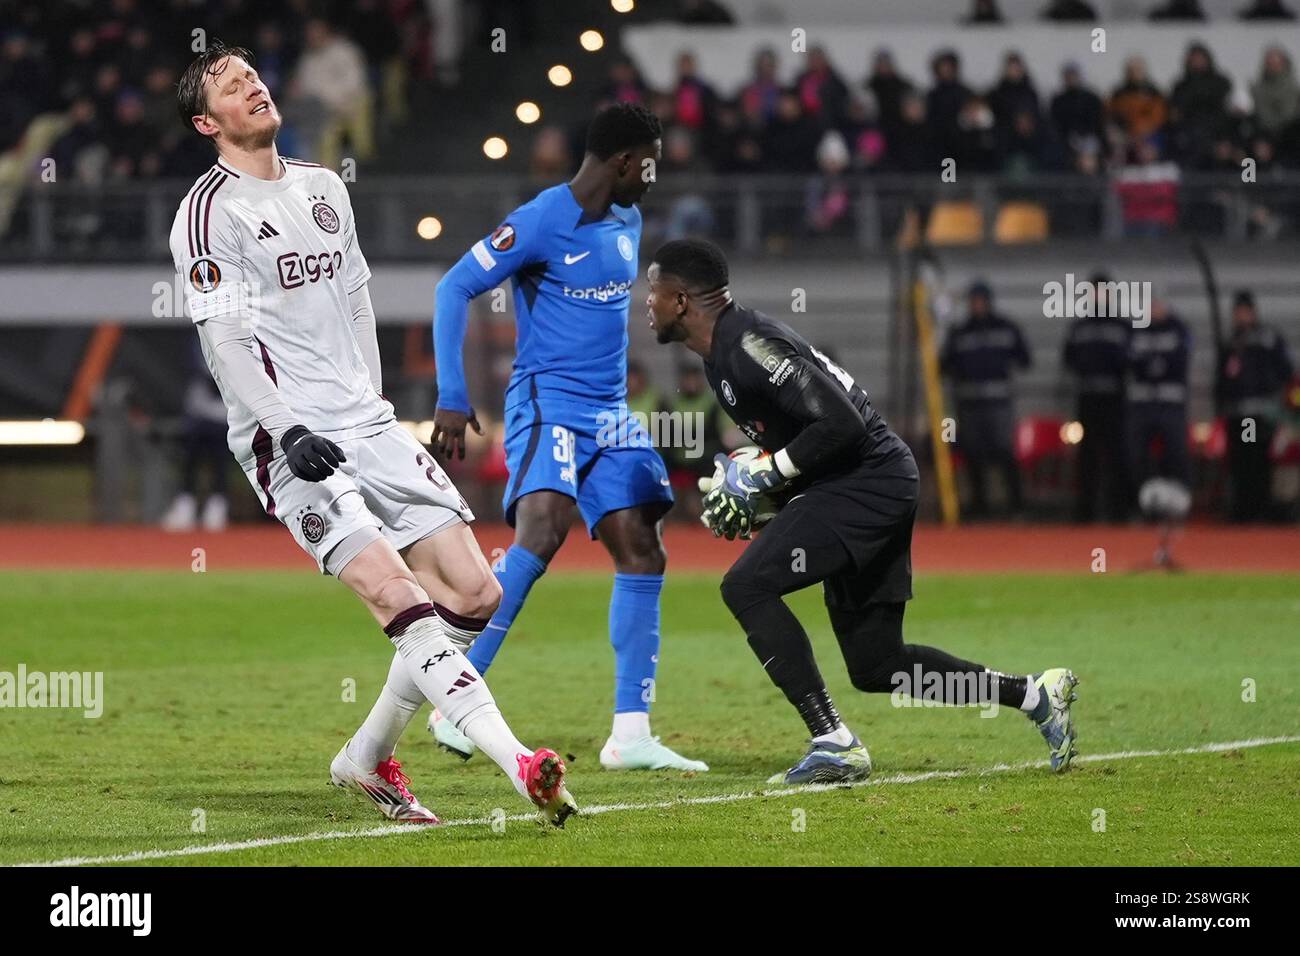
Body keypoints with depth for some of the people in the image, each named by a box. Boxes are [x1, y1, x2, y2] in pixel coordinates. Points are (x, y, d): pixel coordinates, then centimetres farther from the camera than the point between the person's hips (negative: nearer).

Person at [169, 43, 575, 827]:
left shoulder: (326, 190, 17)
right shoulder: (211, 213, -6)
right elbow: (225, 341, -12)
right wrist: (288, 431, -20)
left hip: (367, 425, 8)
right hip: (288, 441, -7)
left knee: (473, 592, -1)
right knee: (397, 595, -22)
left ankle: (369, 759, 12)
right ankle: (519, 763, -30)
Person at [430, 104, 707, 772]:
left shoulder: (627, 220, 12)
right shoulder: (540, 223, -13)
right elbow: (454, 289, -13)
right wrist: (451, 397, -18)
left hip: (611, 413, 8)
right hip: (548, 402, -8)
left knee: (642, 553, 0)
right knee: (541, 532, -28)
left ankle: (630, 736, 2)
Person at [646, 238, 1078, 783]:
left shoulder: (749, 345, -18)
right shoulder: (722, 354, 14)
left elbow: (841, 423, -23)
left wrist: (762, 473, -15)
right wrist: (743, 483, 9)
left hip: (866, 483, -10)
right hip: (871, 492, 10)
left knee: (747, 586, -19)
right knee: (876, 668, 11)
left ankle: (834, 744, -19)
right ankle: (1036, 695, 19)